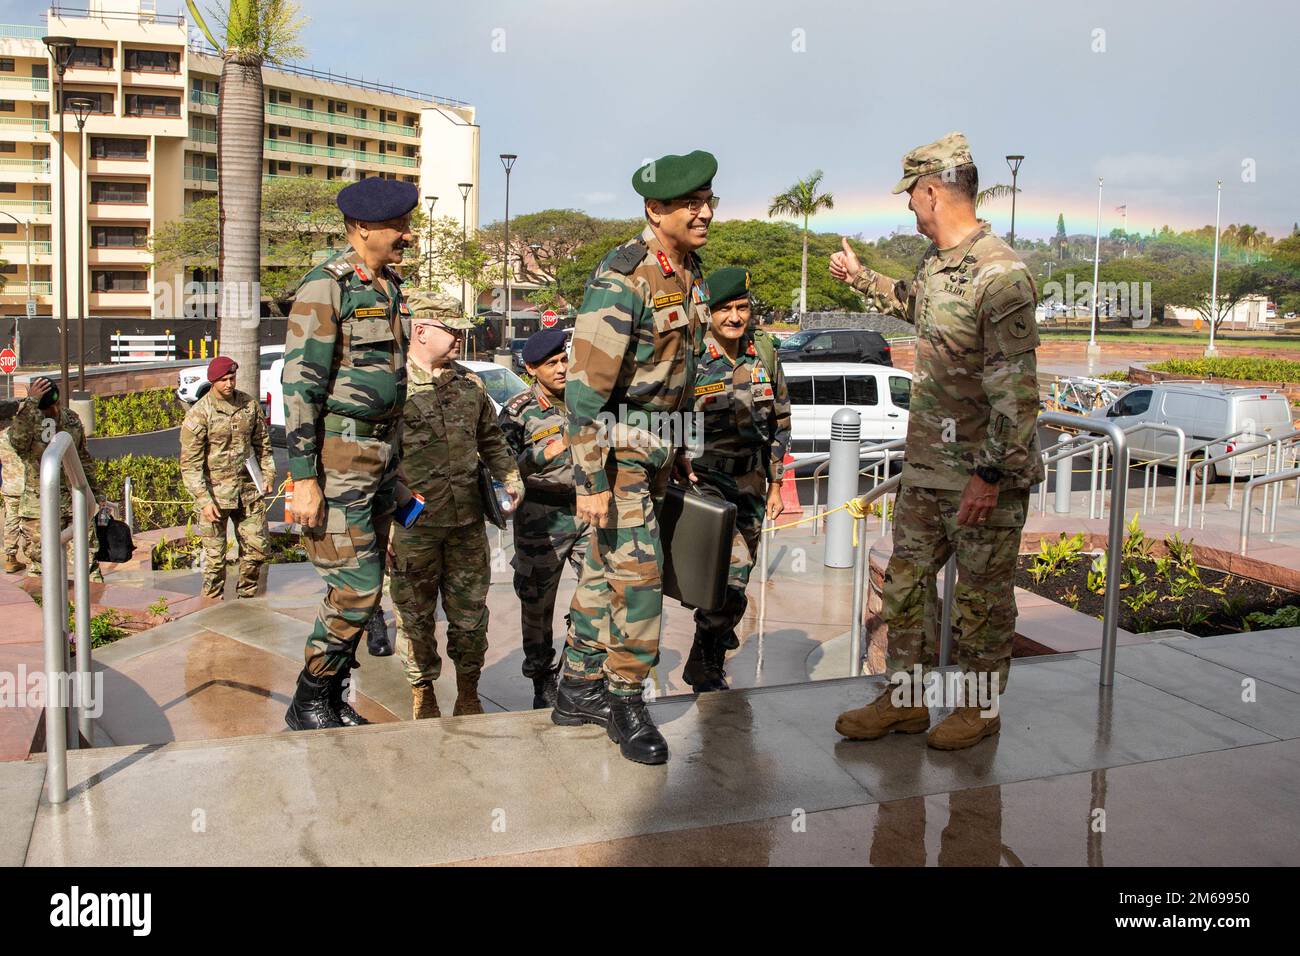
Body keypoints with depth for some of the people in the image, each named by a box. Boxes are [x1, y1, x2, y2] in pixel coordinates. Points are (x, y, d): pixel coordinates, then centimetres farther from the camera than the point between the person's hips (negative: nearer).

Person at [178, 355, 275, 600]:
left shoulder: (250, 405, 4)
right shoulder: (198, 414, -10)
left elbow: (262, 442, 18)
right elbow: (190, 463, -11)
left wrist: (268, 475, 9)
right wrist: (204, 500, -17)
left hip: (248, 490, 4)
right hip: (214, 493, -4)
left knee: (258, 547, 8)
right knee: (215, 555, 4)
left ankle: (247, 596, 28)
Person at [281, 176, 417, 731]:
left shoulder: (391, 286, 12)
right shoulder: (325, 288, -13)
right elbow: (299, 384, -17)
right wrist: (303, 479, -20)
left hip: (380, 458, 8)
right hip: (336, 461, -8)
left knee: (364, 588, 11)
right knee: (356, 588, -9)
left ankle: (332, 699, 24)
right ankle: (308, 704, 9)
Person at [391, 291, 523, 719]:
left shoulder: (470, 384, 13)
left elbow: (491, 439, 22)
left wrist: (510, 478, 8)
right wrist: (398, 496, -16)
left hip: (468, 522, 4)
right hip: (412, 525, -4)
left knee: (470, 611, 10)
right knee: (416, 614, 8)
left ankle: (468, 692, 25)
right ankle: (422, 692, 24)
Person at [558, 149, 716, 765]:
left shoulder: (690, 272, 8)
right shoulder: (622, 280, -20)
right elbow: (586, 387, -23)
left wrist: (680, 453, 20)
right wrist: (591, 482, -24)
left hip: (656, 445, 8)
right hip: (614, 446, -8)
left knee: (606, 565, 14)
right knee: (637, 572, -9)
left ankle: (579, 689, 25)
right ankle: (625, 700, 6)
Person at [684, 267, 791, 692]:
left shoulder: (764, 352, 4)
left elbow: (779, 421, 13)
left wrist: (775, 484, 12)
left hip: (749, 482, 5)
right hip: (701, 478, -5)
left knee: (735, 584, 11)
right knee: (730, 568, -22)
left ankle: (706, 668, 30)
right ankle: (708, 665, -2)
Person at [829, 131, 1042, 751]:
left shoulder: (999, 275, -21)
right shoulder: (934, 261, 8)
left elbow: (1016, 390, -24)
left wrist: (991, 475, -24)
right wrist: (860, 278, 38)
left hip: (984, 472, -9)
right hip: (926, 465, 9)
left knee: (982, 596, 7)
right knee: (906, 581, 14)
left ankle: (980, 706, 25)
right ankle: (906, 699, 27)